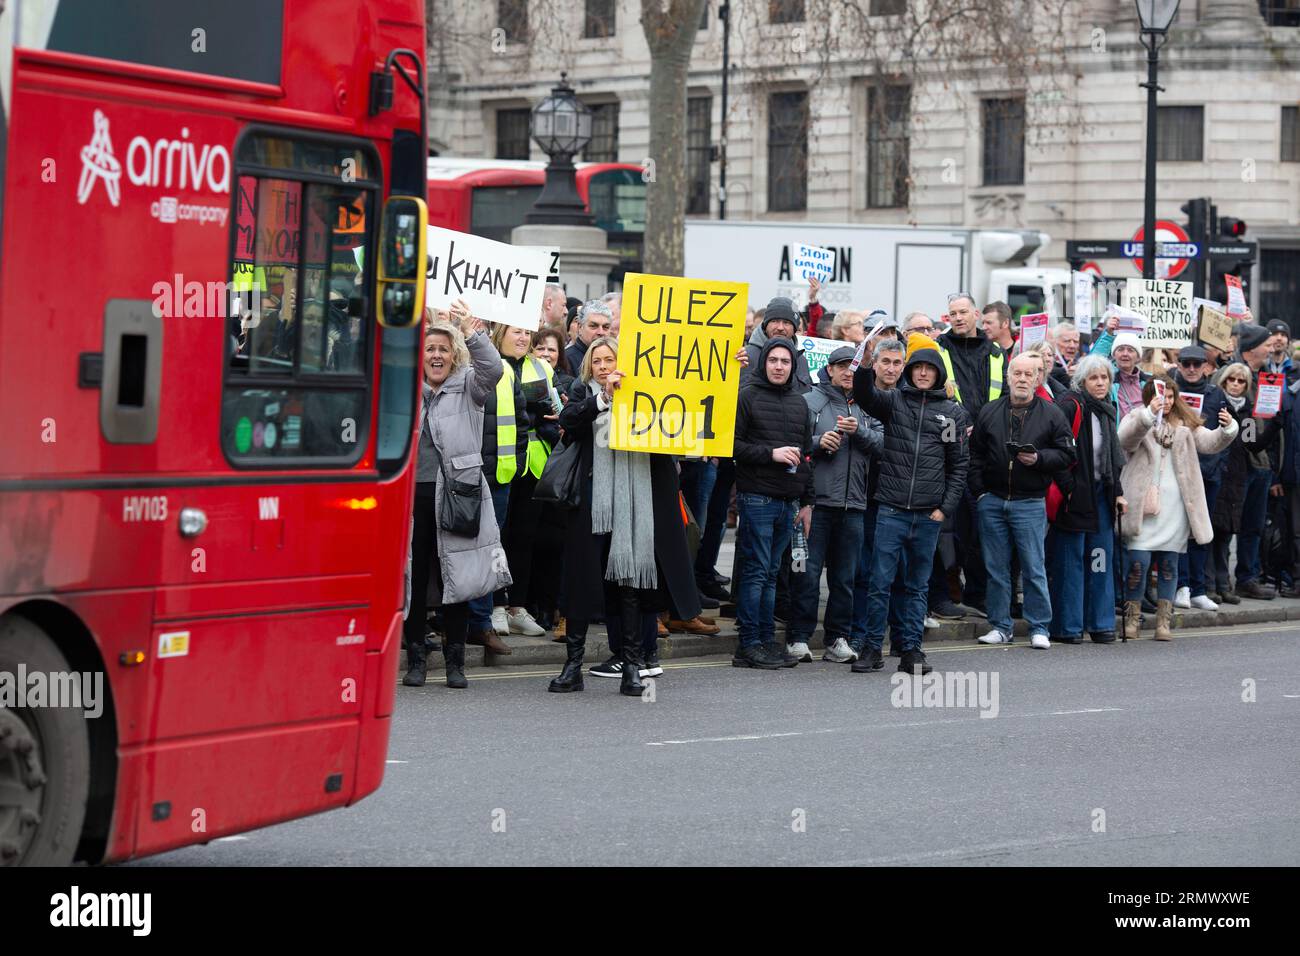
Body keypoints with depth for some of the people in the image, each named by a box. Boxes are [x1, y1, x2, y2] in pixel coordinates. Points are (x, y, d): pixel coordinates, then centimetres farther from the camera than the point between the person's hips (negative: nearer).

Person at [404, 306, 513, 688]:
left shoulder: (467, 387, 6)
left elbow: (493, 370, -13)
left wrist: (471, 330, -21)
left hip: (454, 493, -2)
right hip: (412, 492, 2)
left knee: (455, 576, 0)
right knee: (413, 576, 2)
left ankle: (455, 660, 8)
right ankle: (415, 658, 9)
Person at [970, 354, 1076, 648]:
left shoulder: (1051, 414, 1)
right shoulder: (989, 412, 7)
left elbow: (1066, 454, 0)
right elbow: (975, 455, 11)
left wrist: (1039, 459, -15)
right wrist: (979, 491, 4)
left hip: (1030, 503, -3)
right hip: (992, 500, 3)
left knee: (1034, 568, -3)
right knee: (997, 568, 7)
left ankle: (1039, 628, 3)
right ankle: (1000, 627, 14)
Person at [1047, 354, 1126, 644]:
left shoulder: (1106, 411, 15)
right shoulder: (1069, 406, -12)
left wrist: (1118, 492, 18)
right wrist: (1067, 488, -19)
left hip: (1101, 492, 7)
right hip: (1074, 495, -7)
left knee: (1101, 559, 7)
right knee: (1070, 562, -3)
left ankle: (1101, 623, 13)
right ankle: (1067, 627, 2)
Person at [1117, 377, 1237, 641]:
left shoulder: (1185, 424, 14)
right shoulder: (1136, 419, 3)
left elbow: (1209, 443, 2)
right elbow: (1126, 440, -18)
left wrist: (1227, 429, -19)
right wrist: (1148, 415, -34)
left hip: (1174, 507, 3)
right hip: (1142, 504, -3)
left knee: (1169, 564, 5)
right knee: (1138, 562, -8)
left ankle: (1164, 622, 10)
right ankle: (1131, 618, 4)